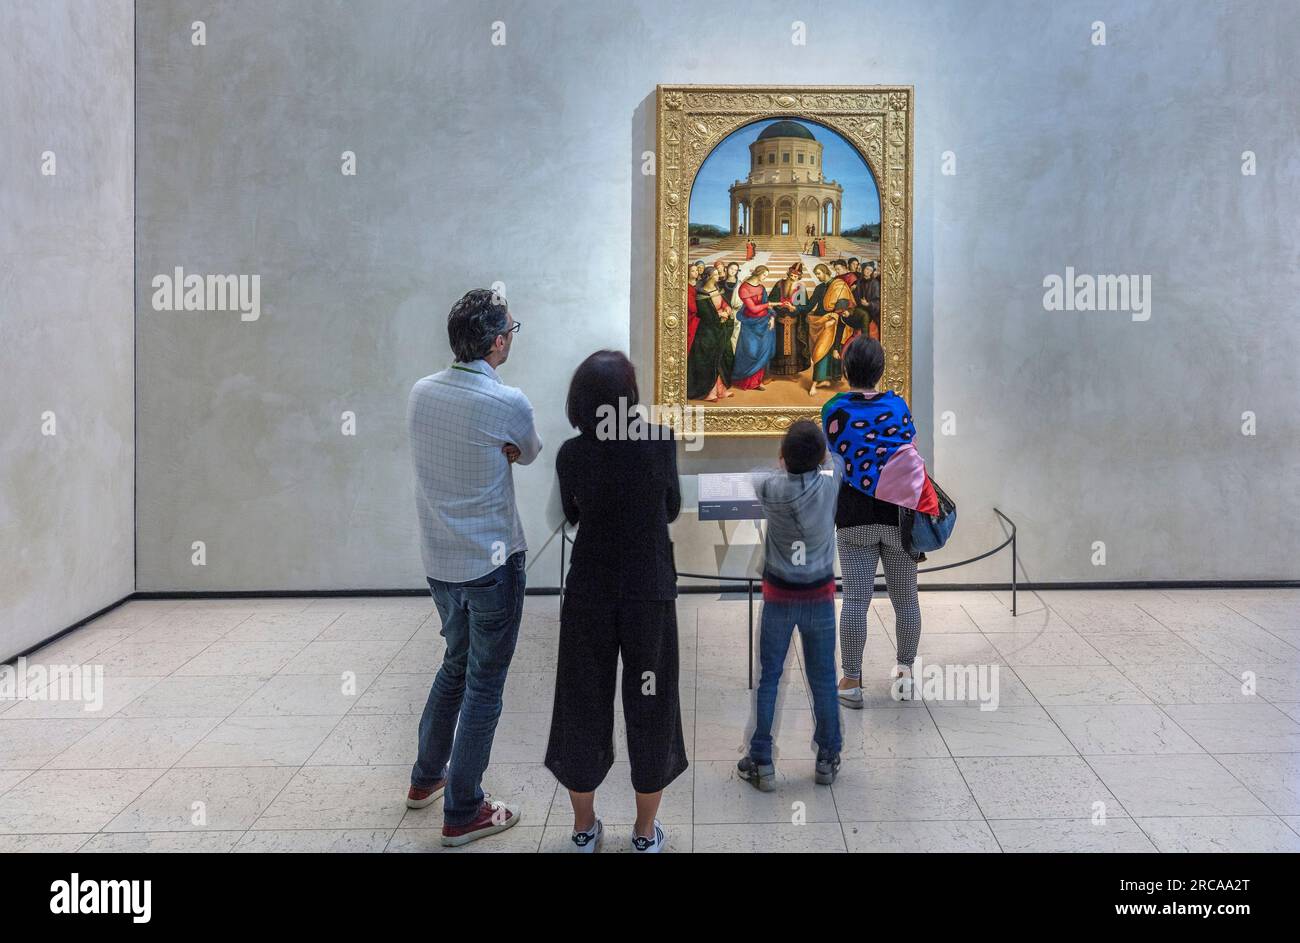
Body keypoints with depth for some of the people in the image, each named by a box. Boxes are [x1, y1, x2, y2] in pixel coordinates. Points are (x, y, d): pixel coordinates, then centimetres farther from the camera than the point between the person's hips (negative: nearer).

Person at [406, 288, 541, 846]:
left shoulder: (420, 394, 0)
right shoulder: (507, 404, -18)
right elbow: (530, 454, 2)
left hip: (439, 562, 6)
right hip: (492, 564, -6)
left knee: (456, 663, 25)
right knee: (484, 685, 5)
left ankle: (427, 777, 37)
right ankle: (462, 812, 13)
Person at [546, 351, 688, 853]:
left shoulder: (571, 453, -8)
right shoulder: (660, 440, -12)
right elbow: (671, 509, 2)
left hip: (588, 594, 1)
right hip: (651, 593, -1)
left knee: (583, 704, 15)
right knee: (650, 707, 13)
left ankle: (584, 827, 28)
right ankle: (645, 832, 25)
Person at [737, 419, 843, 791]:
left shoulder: (770, 488, -14)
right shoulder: (829, 484, -13)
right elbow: (829, 462, 12)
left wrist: (787, 460, 28)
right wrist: (816, 445, 30)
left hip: (779, 597, -1)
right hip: (820, 596, 1)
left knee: (768, 679, 8)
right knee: (823, 679, 12)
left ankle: (761, 763, 12)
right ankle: (828, 759, 23)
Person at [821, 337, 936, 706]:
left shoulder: (834, 409, -4)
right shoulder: (897, 405, 0)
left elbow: (836, 457, 4)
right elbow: (911, 453, 3)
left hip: (854, 517, -1)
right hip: (897, 513, 1)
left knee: (855, 598, 0)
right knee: (905, 597, 13)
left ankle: (852, 681, 3)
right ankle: (906, 670, 25)